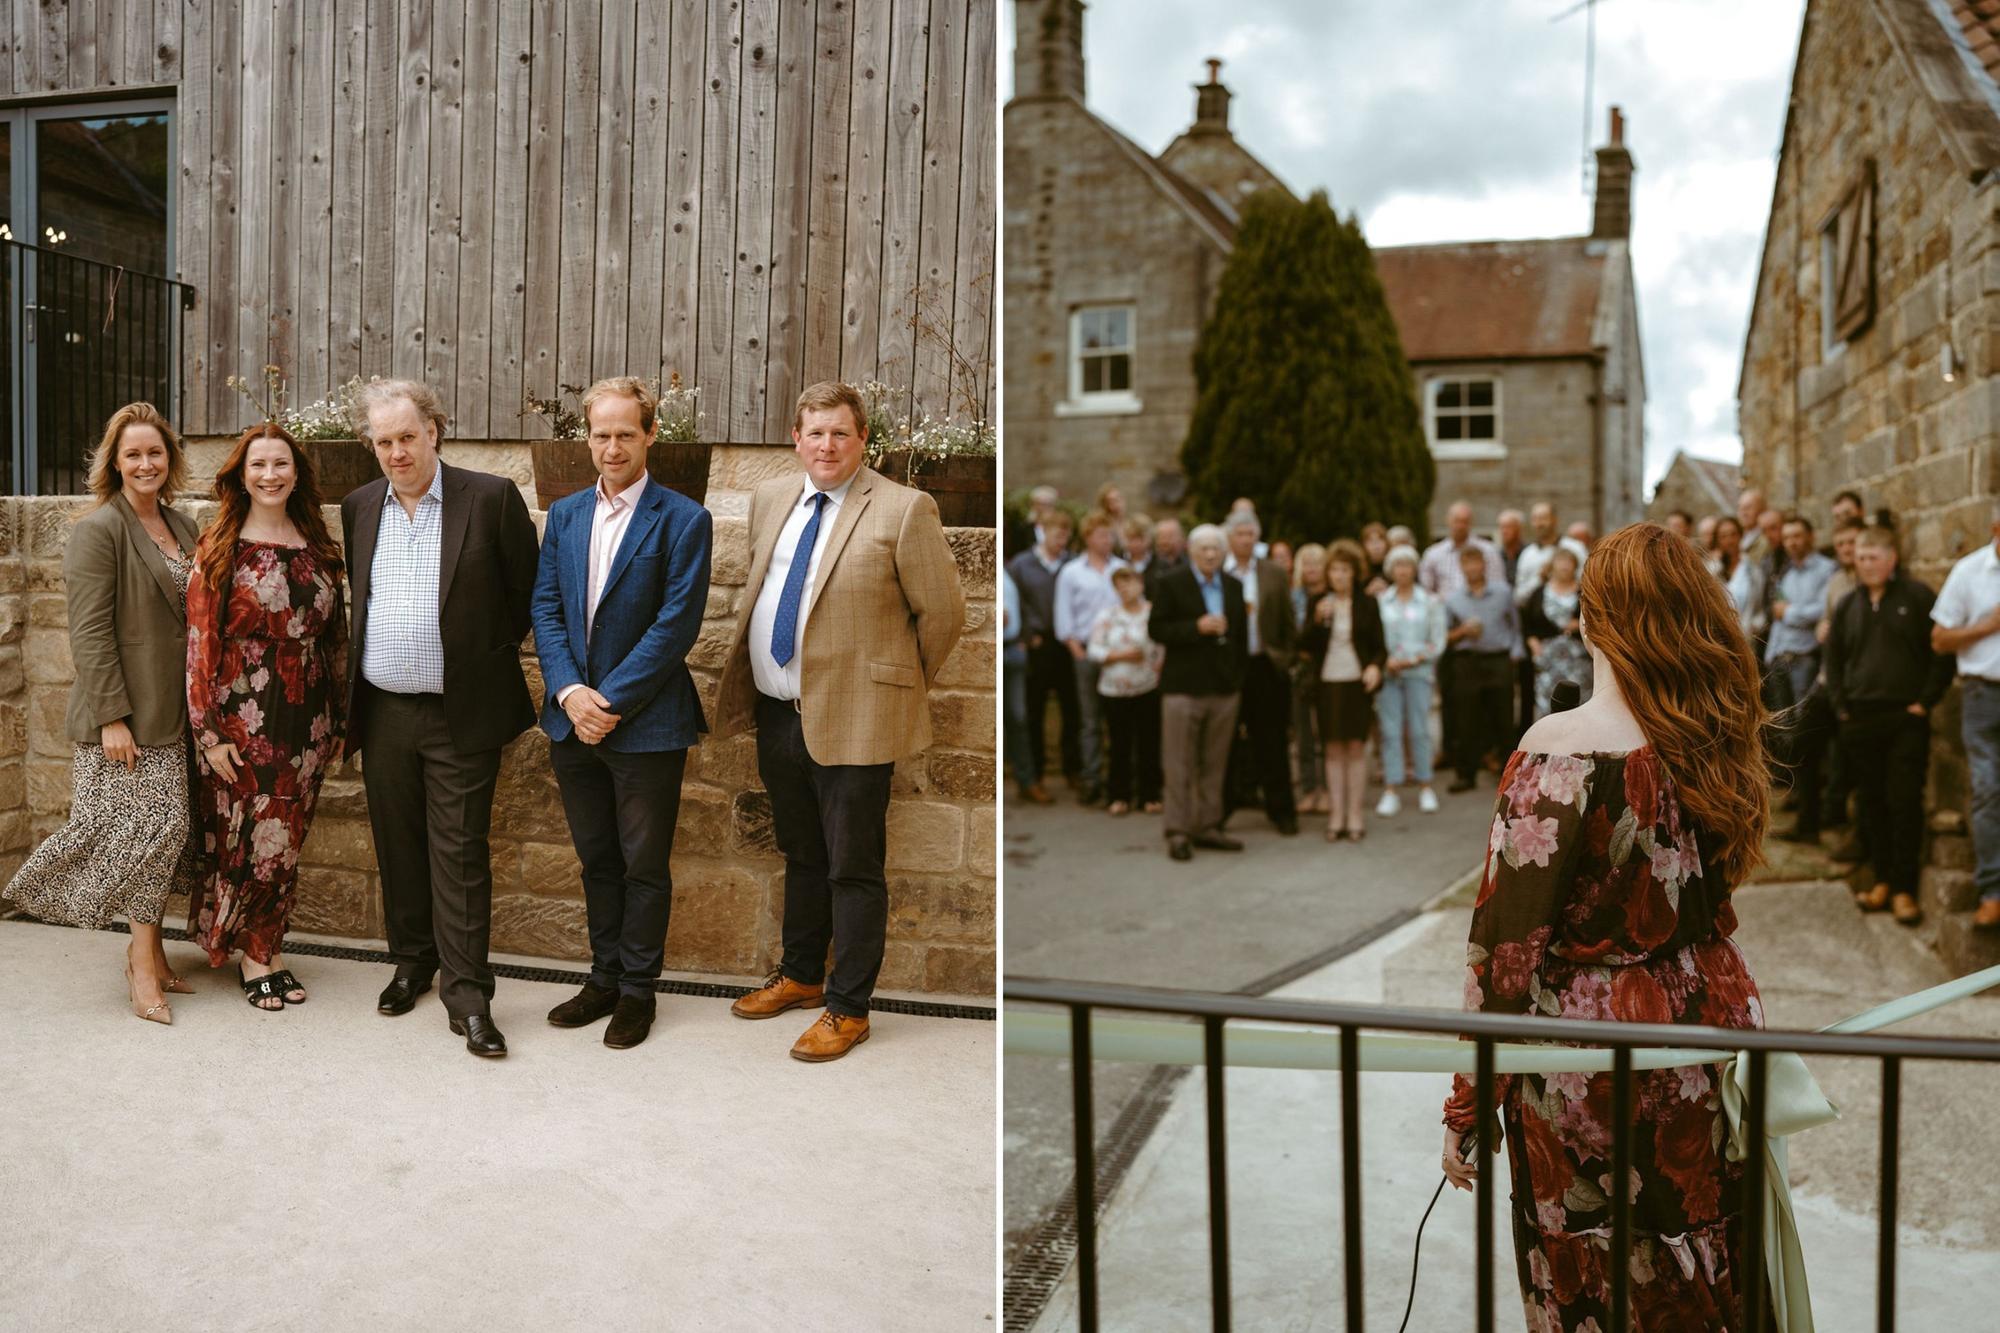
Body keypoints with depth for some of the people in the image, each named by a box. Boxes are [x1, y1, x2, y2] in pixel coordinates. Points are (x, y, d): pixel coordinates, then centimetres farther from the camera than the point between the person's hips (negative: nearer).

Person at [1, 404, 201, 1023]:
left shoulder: (182, 528, 12)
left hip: (172, 713, 7)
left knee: (163, 830, 9)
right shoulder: (99, 529, -10)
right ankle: (143, 963, 5)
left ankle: (148, 952, 20)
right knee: (151, 824, -7)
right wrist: (111, 717, -18)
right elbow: (89, 631, -14)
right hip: (123, 714, -7)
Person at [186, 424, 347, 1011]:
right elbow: (201, 643, -7)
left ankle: (266, 950, 23)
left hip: (306, 718, 4)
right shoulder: (220, 549, -4)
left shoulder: (315, 546, 9)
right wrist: (209, 732, -11)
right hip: (244, 718, -4)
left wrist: (335, 719, 12)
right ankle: (253, 954, 17)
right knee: (252, 838, -2)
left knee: (288, 841, 9)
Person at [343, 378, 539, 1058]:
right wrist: (351, 692, 15)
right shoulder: (359, 507, 8)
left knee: (460, 851, -3)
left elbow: (525, 592, 0)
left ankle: (467, 995, 3)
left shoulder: (491, 498, -7)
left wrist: (488, 656, 3)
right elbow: (358, 599, 19)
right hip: (384, 710, 5)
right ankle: (412, 962, 31)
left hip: (461, 713, -5)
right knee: (397, 844, 14)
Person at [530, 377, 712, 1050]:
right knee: (596, 860, 16)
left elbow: (676, 623, -13)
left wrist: (611, 700, -16)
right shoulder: (564, 514, 9)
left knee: (644, 867, 7)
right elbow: (545, 608, 5)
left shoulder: (683, 520, -8)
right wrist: (569, 691, -10)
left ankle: (638, 989, 21)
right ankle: (604, 977, 30)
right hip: (573, 719, 5)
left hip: (647, 726, -5)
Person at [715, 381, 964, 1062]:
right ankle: (800, 974, 37)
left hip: (851, 720, -6)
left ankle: (848, 1009, 14)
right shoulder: (771, 499, 9)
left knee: (853, 870, 3)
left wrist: (905, 685, 2)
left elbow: (943, 611, -7)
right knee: (801, 857, 21)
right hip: (778, 714, 6)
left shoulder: (903, 510, -11)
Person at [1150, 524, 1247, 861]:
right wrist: (1197, 627, -19)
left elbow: (1243, 634, 16)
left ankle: (1207, 827, 18)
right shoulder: (1172, 584, -2)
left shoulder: (1235, 587, 12)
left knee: (1214, 763, 10)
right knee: (1179, 763, -3)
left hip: (1225, 688, 5)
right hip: (1184, 686, -5)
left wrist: (1239, 677, 9)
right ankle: (1176, 831, 2)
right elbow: (1156, 629, -8)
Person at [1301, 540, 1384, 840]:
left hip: (1358, 682, -1)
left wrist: (1375, 665, -15)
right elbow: (1305, 647, 1)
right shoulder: (1319, 603, 7)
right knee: (1333, 749, 1)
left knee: (1356, 747, 0)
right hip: (1328, 682, 1)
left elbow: (1380, 646, 5)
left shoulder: (1367, 604, 4)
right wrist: (1317, 619, -14)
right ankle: (1336, 815, 6)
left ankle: (1355, 815, 7)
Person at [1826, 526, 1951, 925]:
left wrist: (1925, 701, -9)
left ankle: (1904, 888, 1)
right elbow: (1834, 657, 18)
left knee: (1905, 803, -4)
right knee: (1871, 802, 8)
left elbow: (1942, 652, -5)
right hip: (1859, 720, 4)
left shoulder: (1917, 597, -2)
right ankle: (1883, 879, 18)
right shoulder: (1849, 604, 12)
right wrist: (1839, 704, 8)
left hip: (1906, 719, -4)